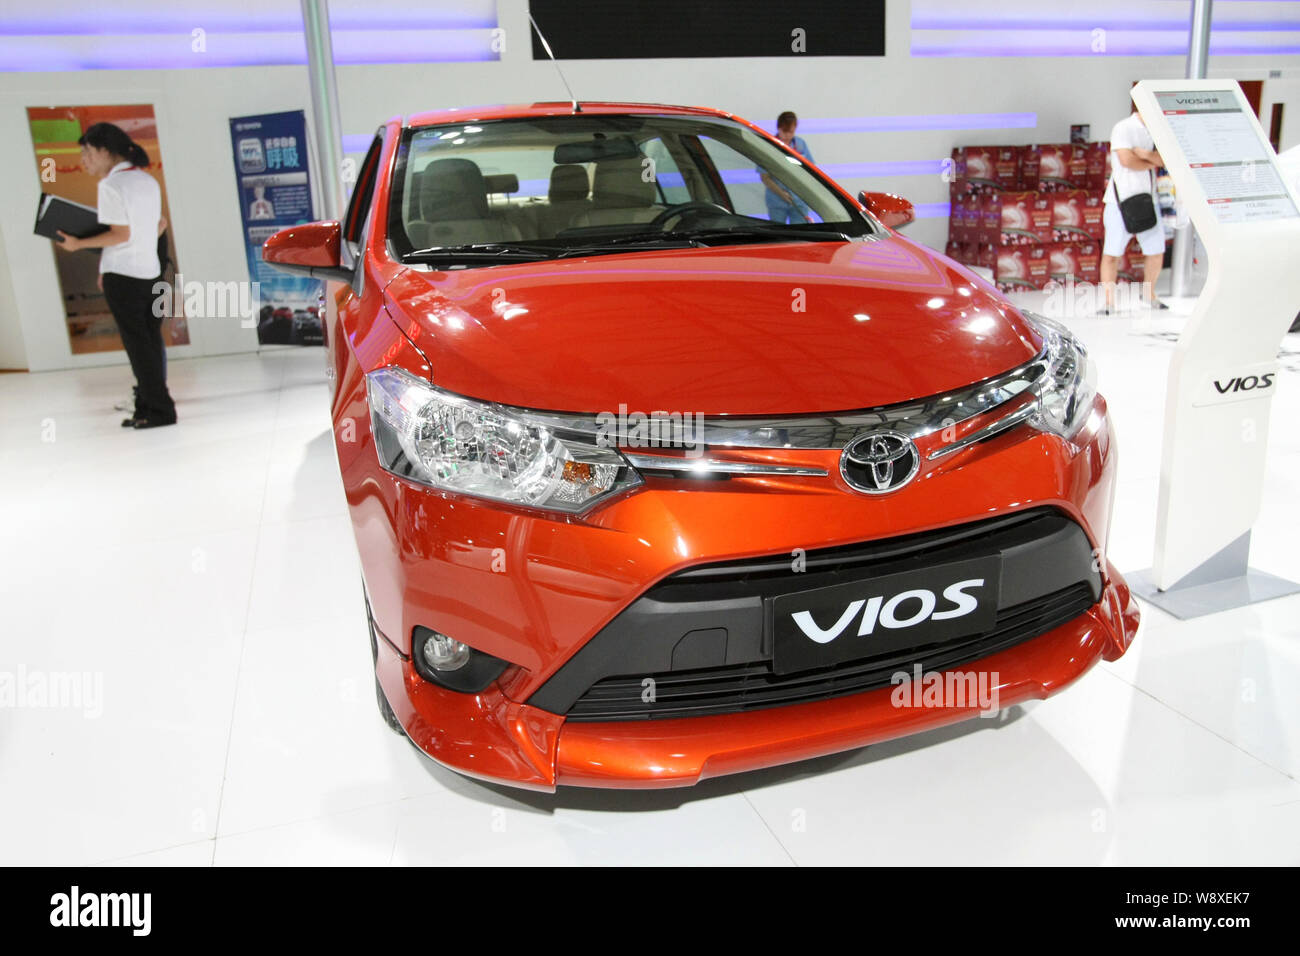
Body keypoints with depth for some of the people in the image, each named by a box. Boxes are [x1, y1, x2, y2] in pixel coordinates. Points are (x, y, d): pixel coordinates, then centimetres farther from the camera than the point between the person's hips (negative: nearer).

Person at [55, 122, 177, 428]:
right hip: (150, 272, 8)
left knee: (138, 346, -3)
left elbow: (121, 234, -17)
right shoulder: (148, 181, 12)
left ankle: (160, 410, -2)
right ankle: (149, 407, 14)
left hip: (122, 276, -8)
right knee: (151, 343, 9)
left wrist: (79, 244, -8)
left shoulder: (111, 185, -12)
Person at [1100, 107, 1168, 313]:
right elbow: (1127, 160, -19)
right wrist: (1153, 163, -3)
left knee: (1156, 251, 10)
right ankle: (1109, 301, 3)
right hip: (1122, 201, -6)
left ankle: (1149, 293, 29)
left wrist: (1147, 154, -16)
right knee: (1112, 253, -5)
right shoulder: (1123, 128, -7)